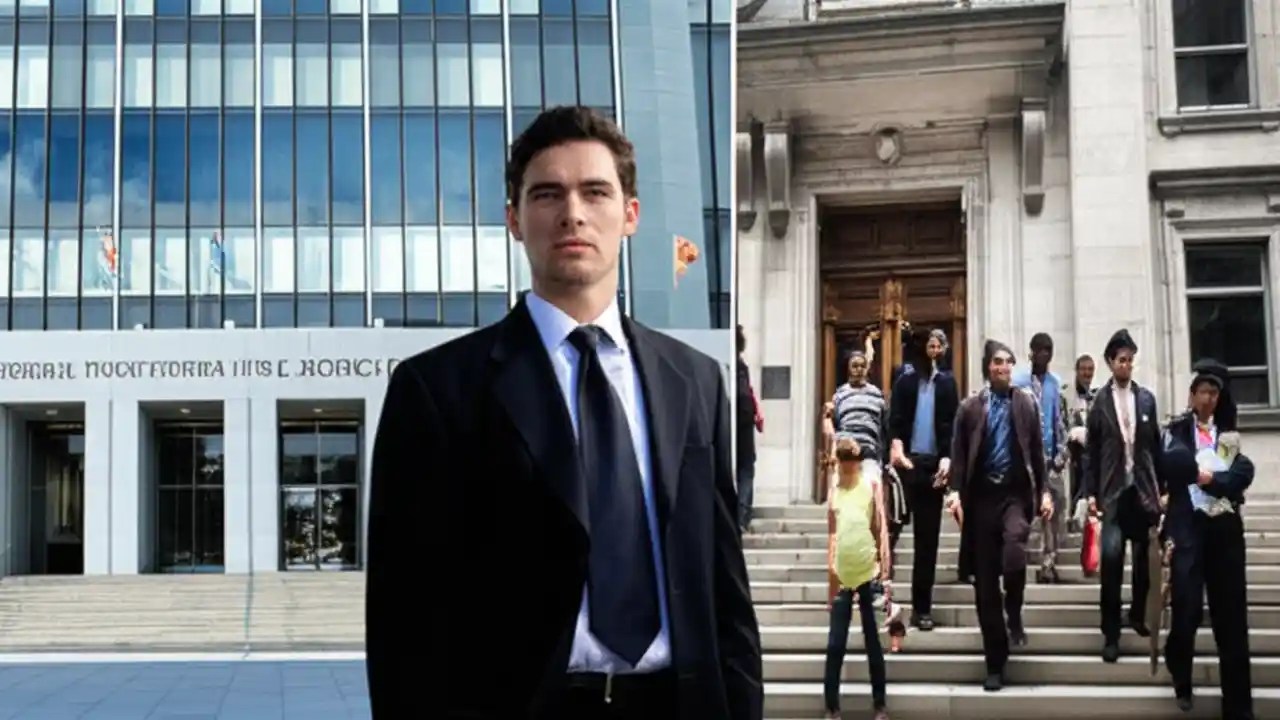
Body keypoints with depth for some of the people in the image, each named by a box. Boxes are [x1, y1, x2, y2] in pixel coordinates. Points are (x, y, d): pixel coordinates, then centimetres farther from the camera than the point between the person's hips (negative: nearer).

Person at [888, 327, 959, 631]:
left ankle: (922, 607, 8)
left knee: (928, 537, 4)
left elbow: (951, 424, 3)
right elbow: (895, 420, 0)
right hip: (907, 462, -1)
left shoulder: (946, 383, 9)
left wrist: (946, 458, -10)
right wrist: (896, 445, -18)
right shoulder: (905, 381, 7)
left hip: (933, 463, 1)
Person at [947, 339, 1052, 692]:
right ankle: (995, 664, 10)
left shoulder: (1027, 403, 9)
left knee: (1015, 541, -31)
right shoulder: (970, 406, 6)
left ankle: (1014, 614, -3)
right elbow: (959, 453, 3)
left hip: (1016, 491, 0)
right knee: (985, 584, 1)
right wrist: (956, 493, -7)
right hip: (982, 495, 0)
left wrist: (1044, 491, 1)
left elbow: (1037, 450, 9)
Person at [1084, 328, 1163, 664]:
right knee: (1111, 555, -14)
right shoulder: (1099, 400, -1)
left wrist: (1161, 489, 7)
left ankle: (1137, 614, 32)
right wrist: (1091, 492, -4)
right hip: (1113, 490, -3)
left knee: (1143, 558, 9)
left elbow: (1156, 446, 8)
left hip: (1143, 488, 3)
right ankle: (1110, 633, -7)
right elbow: (1091, 450, 0)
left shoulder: (1146, 398, 6)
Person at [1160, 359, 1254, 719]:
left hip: (1225, 527, 3)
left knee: (1231, 615, 2)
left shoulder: (1229, 434, 17)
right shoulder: (1177, 430, 8)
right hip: (1189, 526, -3)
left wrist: (1208, 478, -12)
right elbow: (1174, 463, -13)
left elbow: (1244, 473, 0)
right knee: (1188, 608, -10)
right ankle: (1180, 676, 20)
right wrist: (1215, 475, -10)